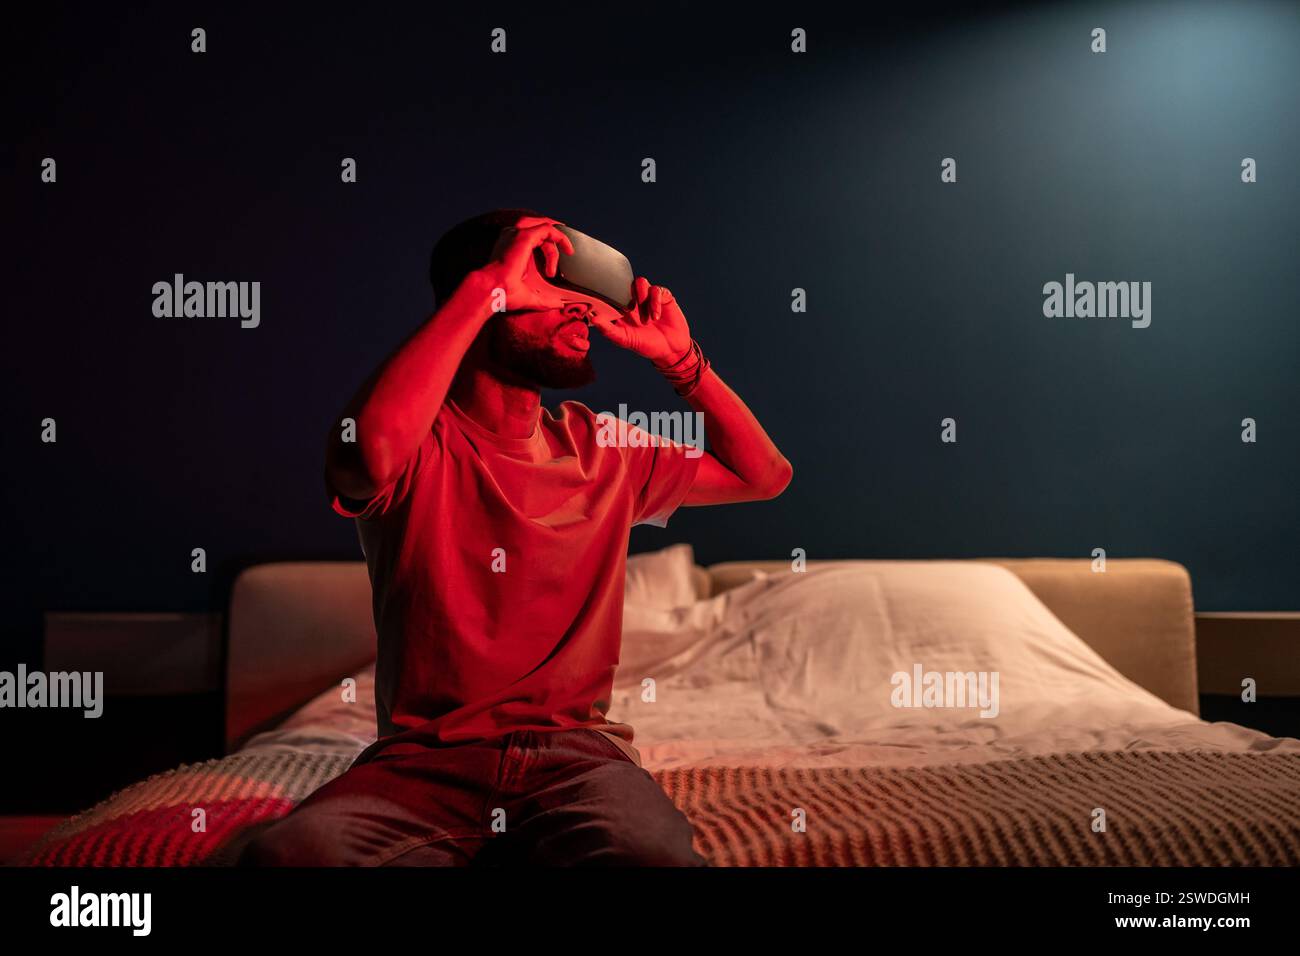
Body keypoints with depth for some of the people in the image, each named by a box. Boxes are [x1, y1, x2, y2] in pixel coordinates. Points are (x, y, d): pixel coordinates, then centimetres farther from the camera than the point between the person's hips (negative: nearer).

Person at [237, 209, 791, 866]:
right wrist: (488, 284, -17)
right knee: (290, 852, -32)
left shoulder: (600, 451, 14)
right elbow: (373, 447, -28)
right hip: (421, 762, 0)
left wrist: (679, 358, 11)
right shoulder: (423, 447, -1)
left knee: (658, 857, -34)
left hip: (575, 754, 1)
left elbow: (764, 475, 23)